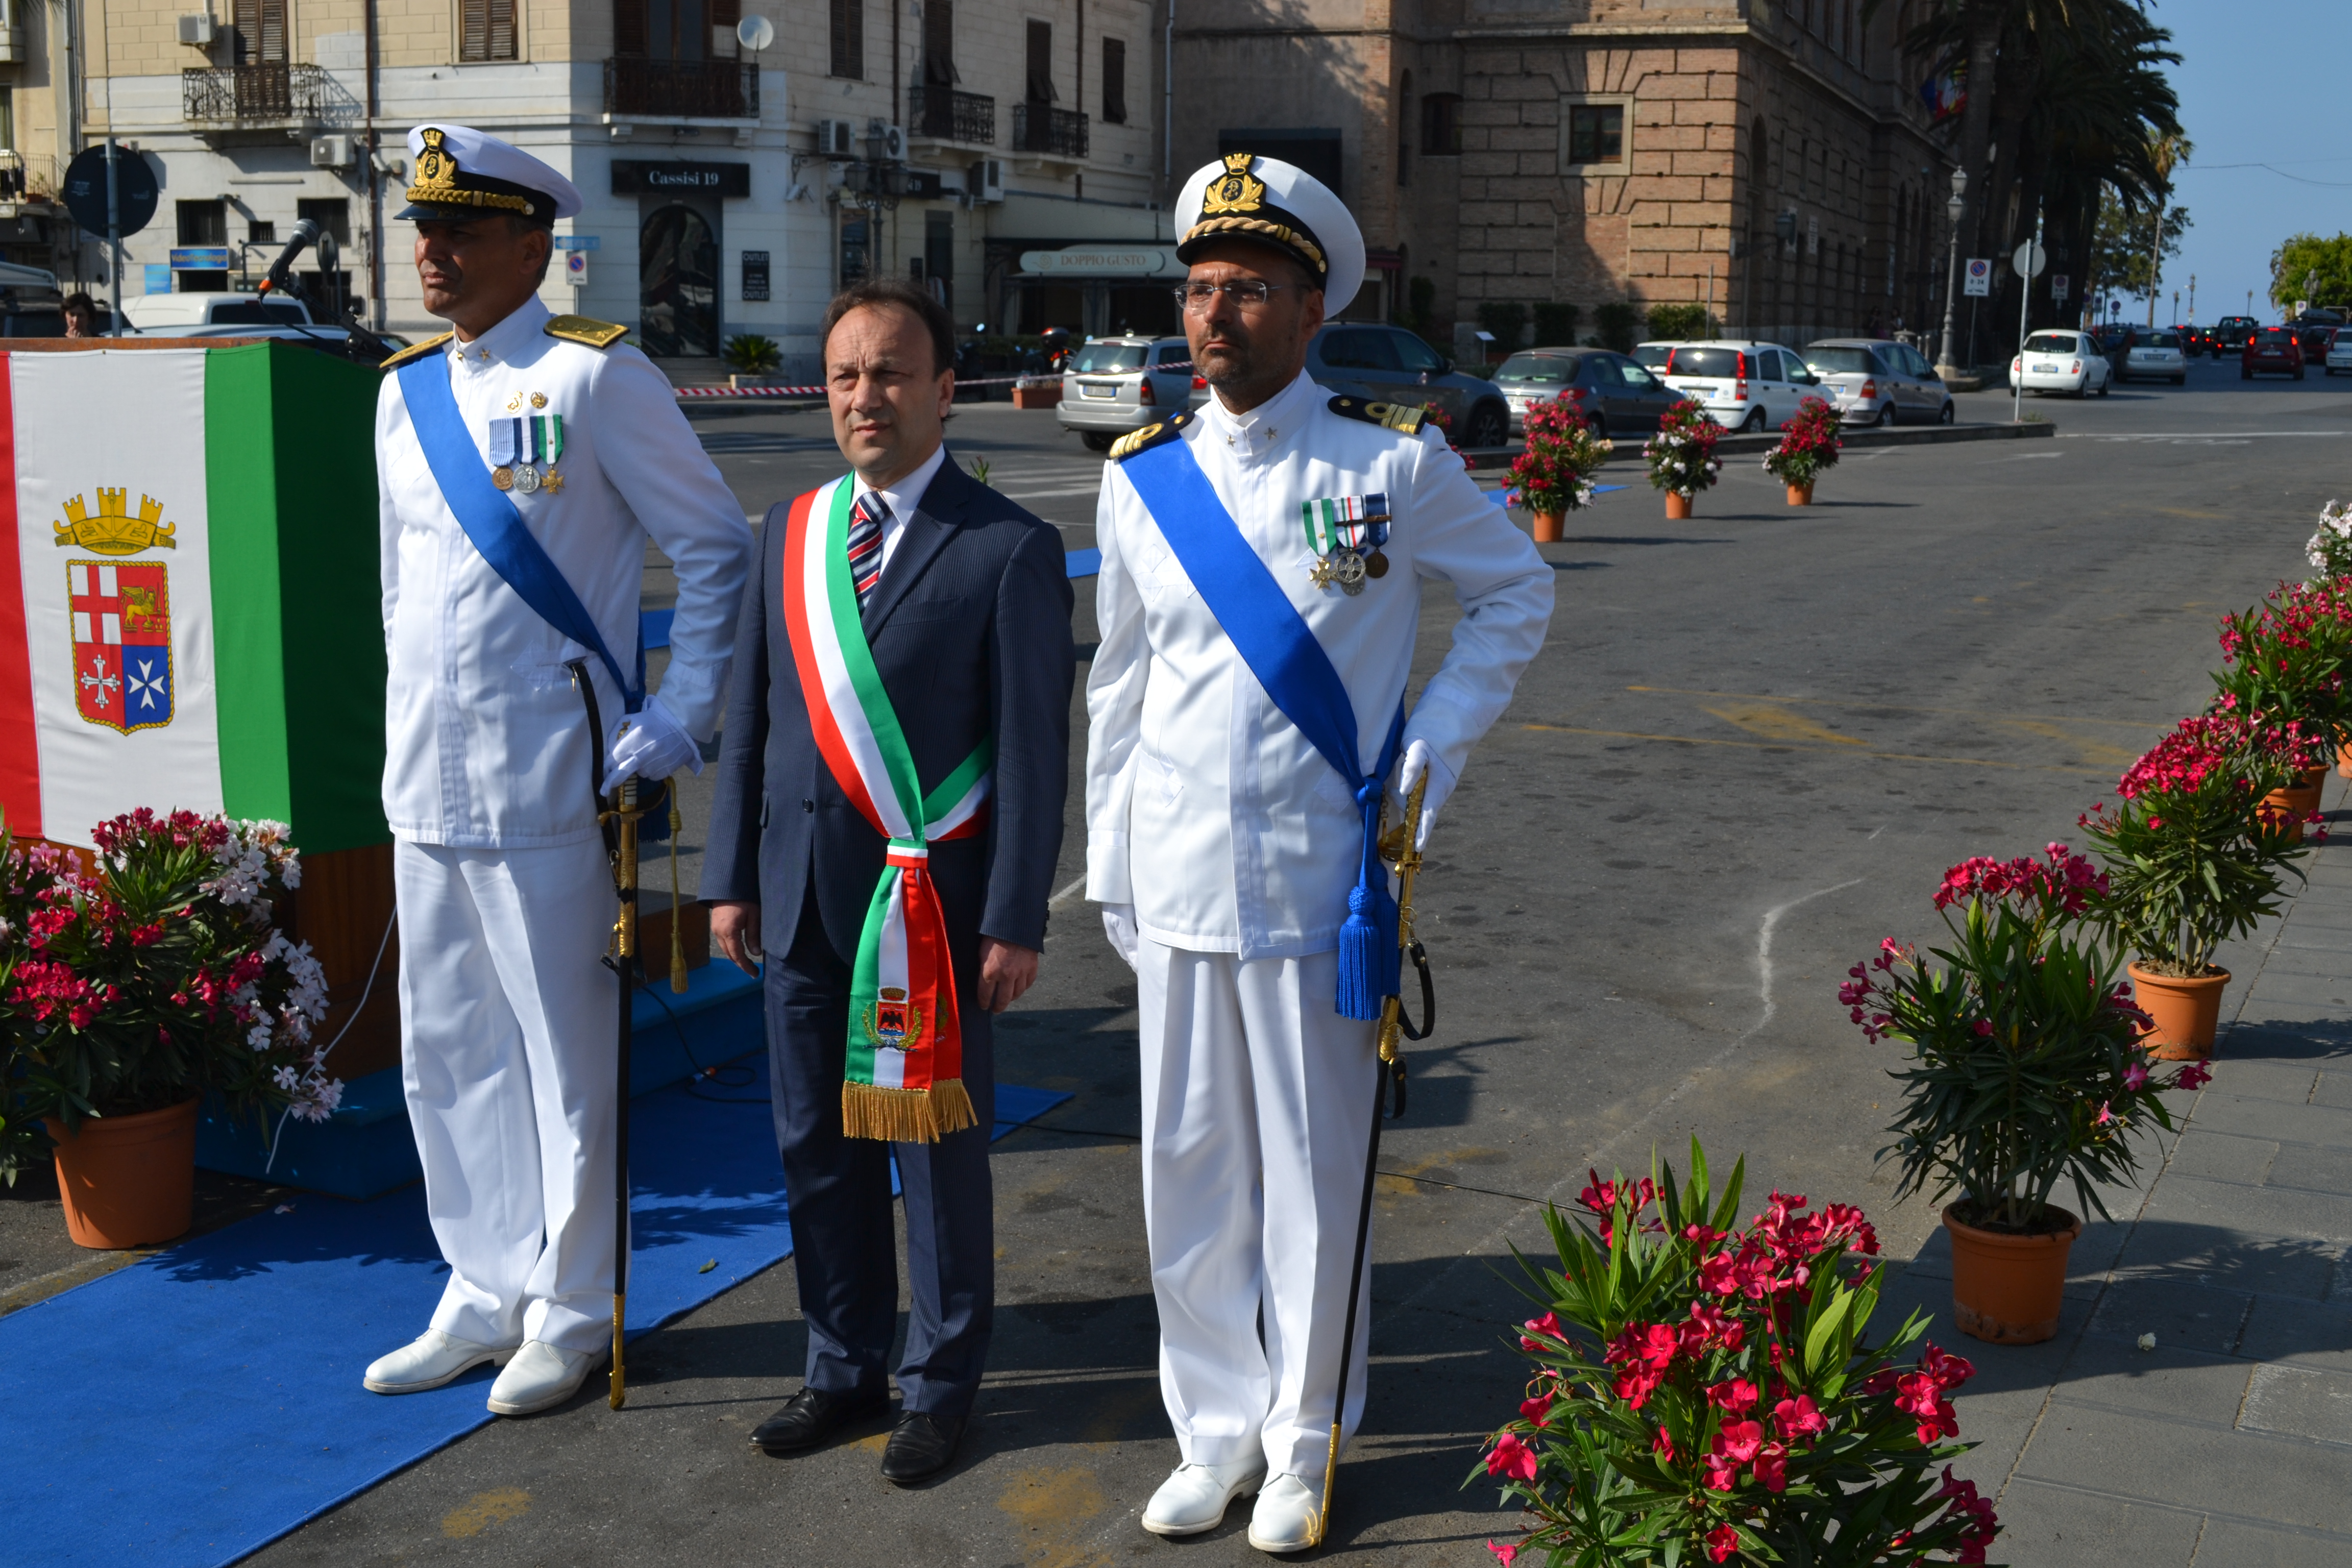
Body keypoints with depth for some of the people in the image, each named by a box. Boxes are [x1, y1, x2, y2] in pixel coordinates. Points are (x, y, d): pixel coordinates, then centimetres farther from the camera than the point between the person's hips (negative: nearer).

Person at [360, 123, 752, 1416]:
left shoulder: (596, 376, -8)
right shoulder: (404, 392, 13)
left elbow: (717, 547, -6)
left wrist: (679, 718, -11)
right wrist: (410, 729, 16)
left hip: (542, 787, -7)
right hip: (423, 785, 7)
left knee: (562, 1056, 4)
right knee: (446, 1052, 14)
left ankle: (571, 1312, 18)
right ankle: (486, 1297, 28)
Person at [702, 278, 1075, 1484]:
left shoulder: (1008, 550, -7)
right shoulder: (790, 534, 9)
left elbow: (1035, 749, -9)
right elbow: (752, 718, 12)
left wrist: (1014, 921, -12)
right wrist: (732, 876, 8)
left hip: (931, 902, -5)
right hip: (802, 892, 5)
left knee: (939, 1154, 7)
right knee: (816, 1144, 14)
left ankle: (940, 1385, 24)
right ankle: (843, 1365, 30)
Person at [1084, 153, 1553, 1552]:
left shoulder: (1395, 464, -5)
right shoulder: (1143, 477, 5)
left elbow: (1519, 596, 9)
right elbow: (1119, 684, 12)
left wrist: (1434, 743, -2)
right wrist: (1113, 863, 11)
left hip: (1318, 887, -3)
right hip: (1176, 885, 3)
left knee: (1312, 1175, 7)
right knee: (1190, 1170, 10)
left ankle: (1304, 1442, 24)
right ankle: (1216, 1431, 27)